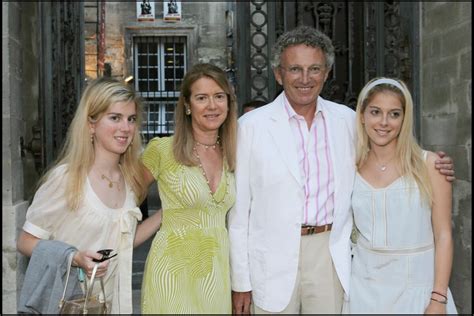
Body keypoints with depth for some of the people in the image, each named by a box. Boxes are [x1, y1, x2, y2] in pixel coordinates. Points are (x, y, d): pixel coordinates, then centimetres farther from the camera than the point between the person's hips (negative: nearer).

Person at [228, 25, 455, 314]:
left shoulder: (347, 119, 3)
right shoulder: (251, 126, -6)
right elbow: (239, 211, -3)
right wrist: (240, 282, -3)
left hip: (330, 257, 2)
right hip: (273, 263, -2)